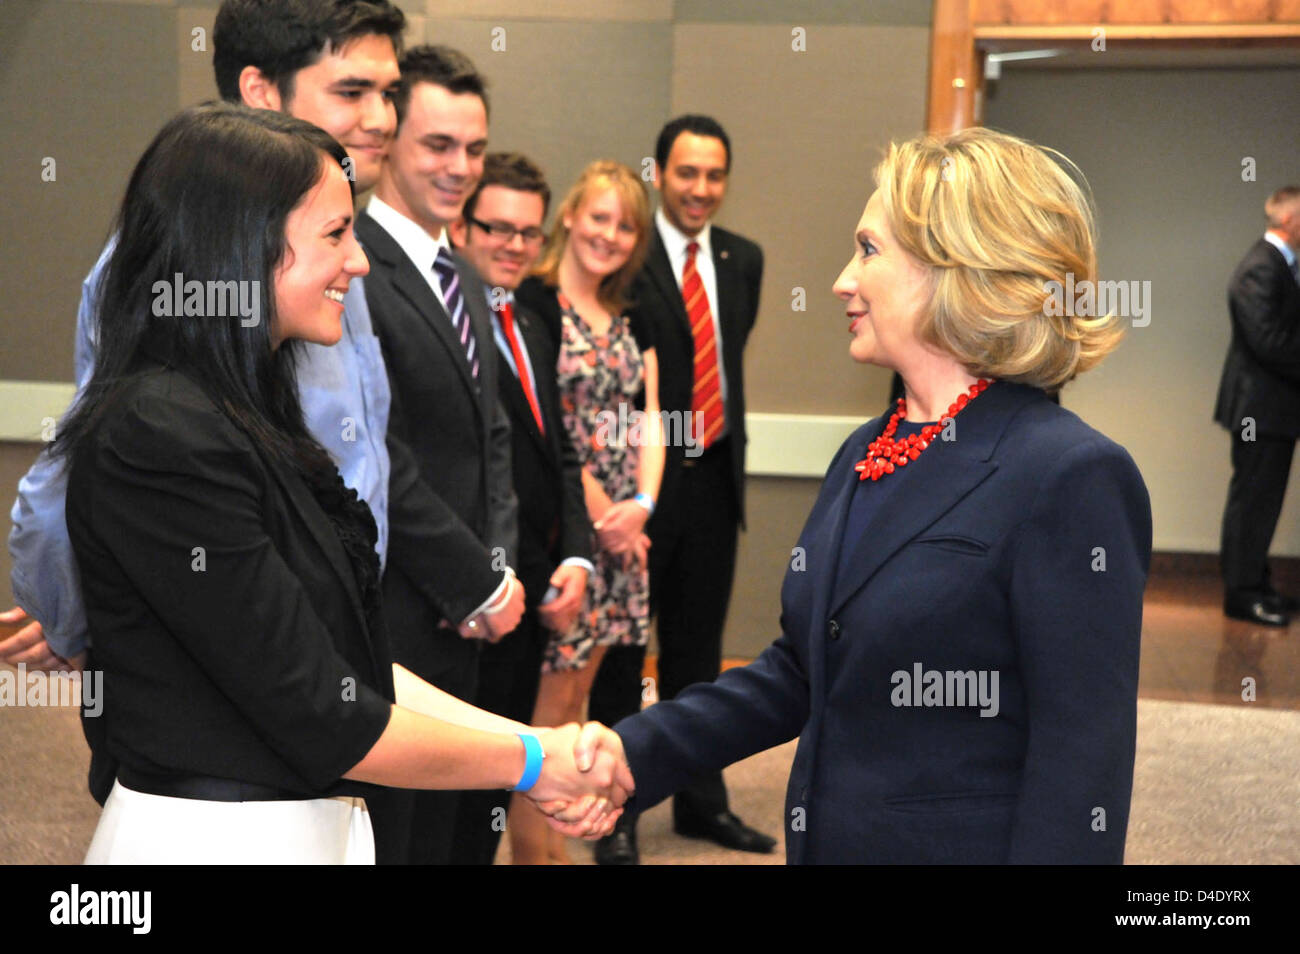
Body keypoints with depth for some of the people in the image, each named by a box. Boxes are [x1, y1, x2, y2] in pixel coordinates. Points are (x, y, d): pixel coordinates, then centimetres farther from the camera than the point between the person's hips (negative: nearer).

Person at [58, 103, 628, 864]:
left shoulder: (252, 417, 9)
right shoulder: (161, 437, -19)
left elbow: (352, 667, 7)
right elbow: (323, 721, -19)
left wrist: (542, 745, -1)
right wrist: (533, 760, -8)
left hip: (315, 822, 8)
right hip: (213, 835, -8)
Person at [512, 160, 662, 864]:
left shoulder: (629, 317, 15)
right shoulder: (534, 303, -8)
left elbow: (649, 417, 11)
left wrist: (642, 503, -6)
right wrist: (599, 514, -12)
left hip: (621, 525, 7)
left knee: (576, 692, 12)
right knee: (548, 697, -2)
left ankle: (553, 843, 21)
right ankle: (530, 847, 8)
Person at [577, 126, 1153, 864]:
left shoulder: (1071, 478, -17)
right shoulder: (864, 454, 7)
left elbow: (1081, 766, -18)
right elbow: (800, 672, 11)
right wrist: (631, 753, 2)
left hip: (963, 842, -7)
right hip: (829, 839, 7)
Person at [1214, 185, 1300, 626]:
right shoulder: (1261, 269, -17)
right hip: (1260, 404, -10)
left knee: (1261, 498, 15)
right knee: (1253, 497, -3)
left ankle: (1252, 584, 24)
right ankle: (1242, 592, 4)